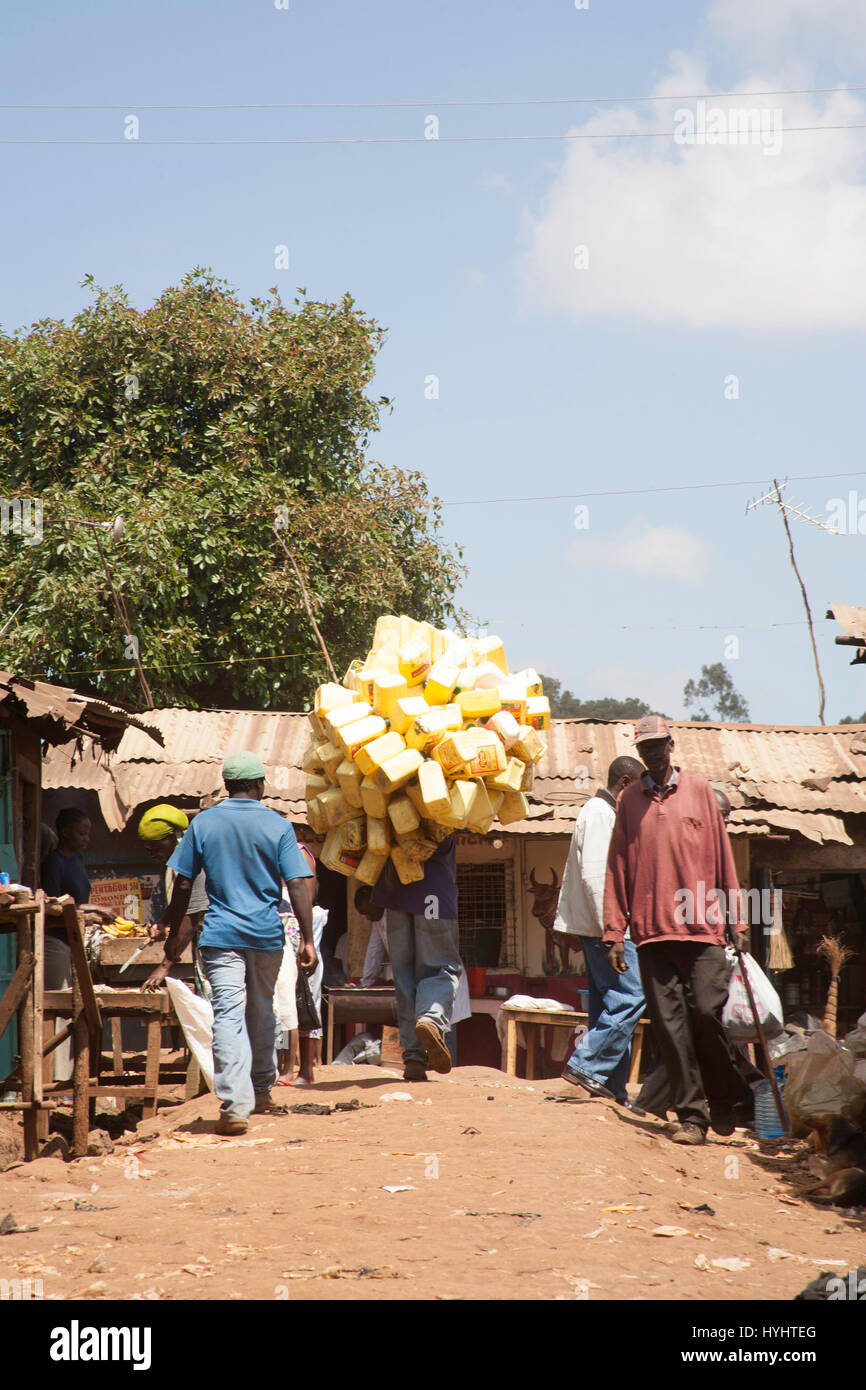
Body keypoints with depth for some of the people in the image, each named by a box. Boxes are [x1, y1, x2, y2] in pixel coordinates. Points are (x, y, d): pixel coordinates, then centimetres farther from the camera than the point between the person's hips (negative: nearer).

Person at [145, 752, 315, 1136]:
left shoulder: (203, 823, 1)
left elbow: (183, 884, 3)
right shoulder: (278, 826, -1)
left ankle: (235, 1106, -18)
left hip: (221, 935, -1)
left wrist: (175, 933, 13)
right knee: (261, 1013, 19)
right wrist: (307, 939, -5)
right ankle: (261, 1093, 32)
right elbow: (297, 884, -6)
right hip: (267, 935, 1)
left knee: (228, 1015, -7)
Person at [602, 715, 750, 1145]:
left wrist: (737, 919, 4)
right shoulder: (629, 800, 10)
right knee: (669, 1025, -1)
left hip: (702, 927, -1)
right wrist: (614, 932, 4)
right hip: (651, 929, 1)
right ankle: (690, 1114, 5)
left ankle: (722, 1100, 14)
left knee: (707, 1013, -7)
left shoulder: (699, 791, 7)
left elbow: (722, 856, 8)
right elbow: (617, 868, 9)